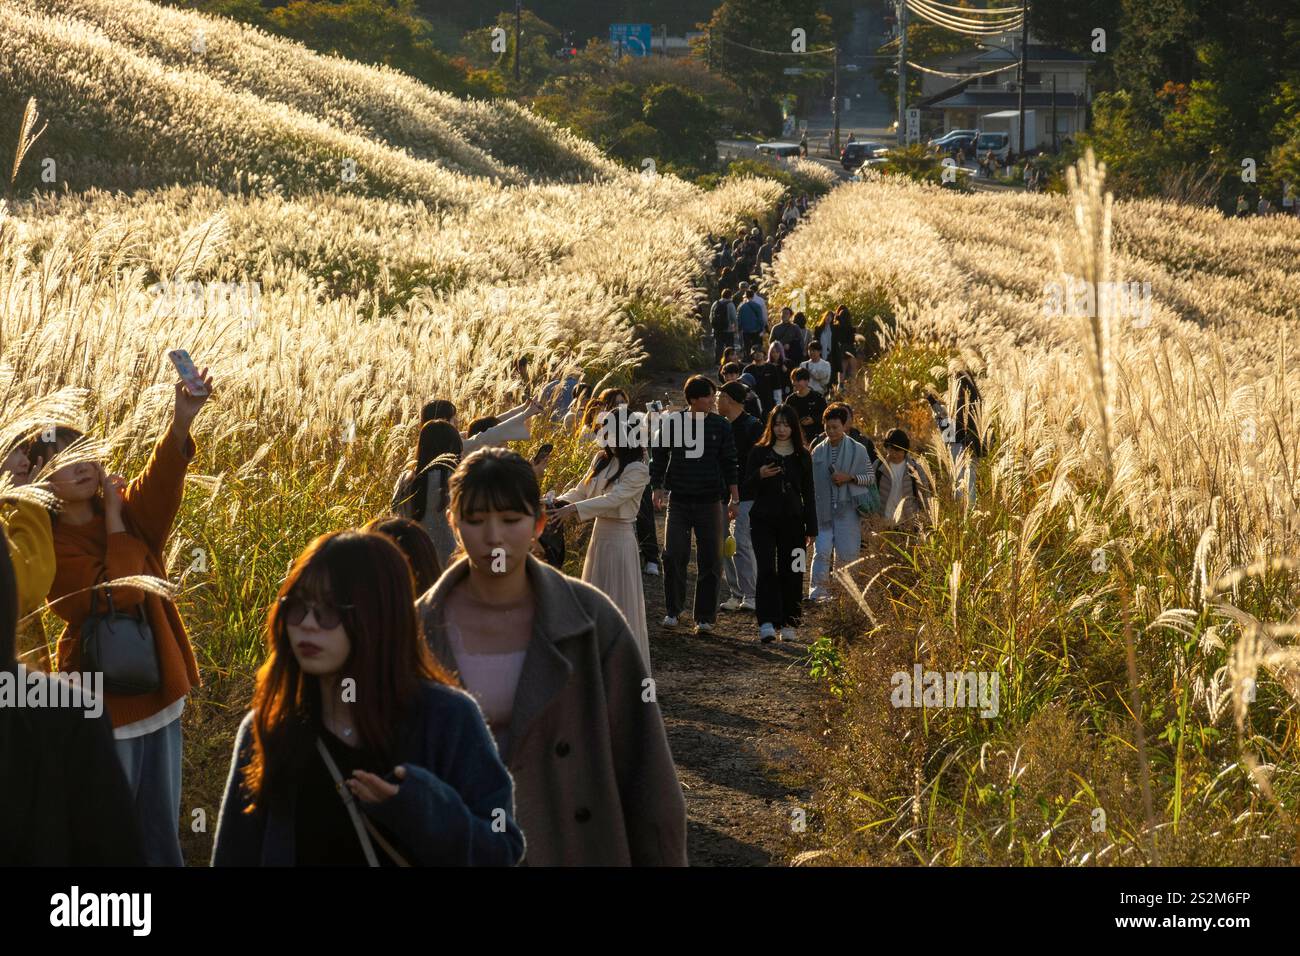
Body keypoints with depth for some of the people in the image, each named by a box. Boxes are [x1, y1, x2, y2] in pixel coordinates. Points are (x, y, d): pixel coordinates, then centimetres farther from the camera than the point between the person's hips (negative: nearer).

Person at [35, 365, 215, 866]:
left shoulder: (131, 512, 2)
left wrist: (182, 421, -39)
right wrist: (113, 522, -14)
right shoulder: (51, 546, -11)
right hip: (102, 703, -5)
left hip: (157, 692, 5)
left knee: (162, 828, 15)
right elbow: (118, 592, -24)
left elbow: (161, 482, -21)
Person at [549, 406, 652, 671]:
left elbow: (612, 499, -24)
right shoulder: (601, 460, 8)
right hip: (599, 534, 8)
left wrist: (574, 510, -32)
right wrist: (559, 502, -14)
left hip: (620, 538, -8)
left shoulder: (637, 470, -15)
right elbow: (581, 490, 6)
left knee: (619, 605, -2)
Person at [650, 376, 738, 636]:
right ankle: (673, 610, 11)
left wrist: (734, 497, 3)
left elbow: (729, 463, 7)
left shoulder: (721, 426, 3)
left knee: (710, 560, 1)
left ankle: (705, 616, 9)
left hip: (710, 501, 1)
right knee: (674, 556, -5)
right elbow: (659, 456, 7)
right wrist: (658, 487, 0)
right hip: (679, 501, -1)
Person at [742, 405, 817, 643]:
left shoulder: (802, 456, 8)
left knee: (791, 574, 1)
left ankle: (789, 624, 9)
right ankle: (767, 624, -15)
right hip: (763, 521, -1)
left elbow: (808, 494, 11)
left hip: (792, 522, 1)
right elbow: (746, 489, 3)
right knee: (766, 570, -11)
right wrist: (759, 476, -18)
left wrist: (811, 528, 6)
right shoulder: (759, 452, 4)